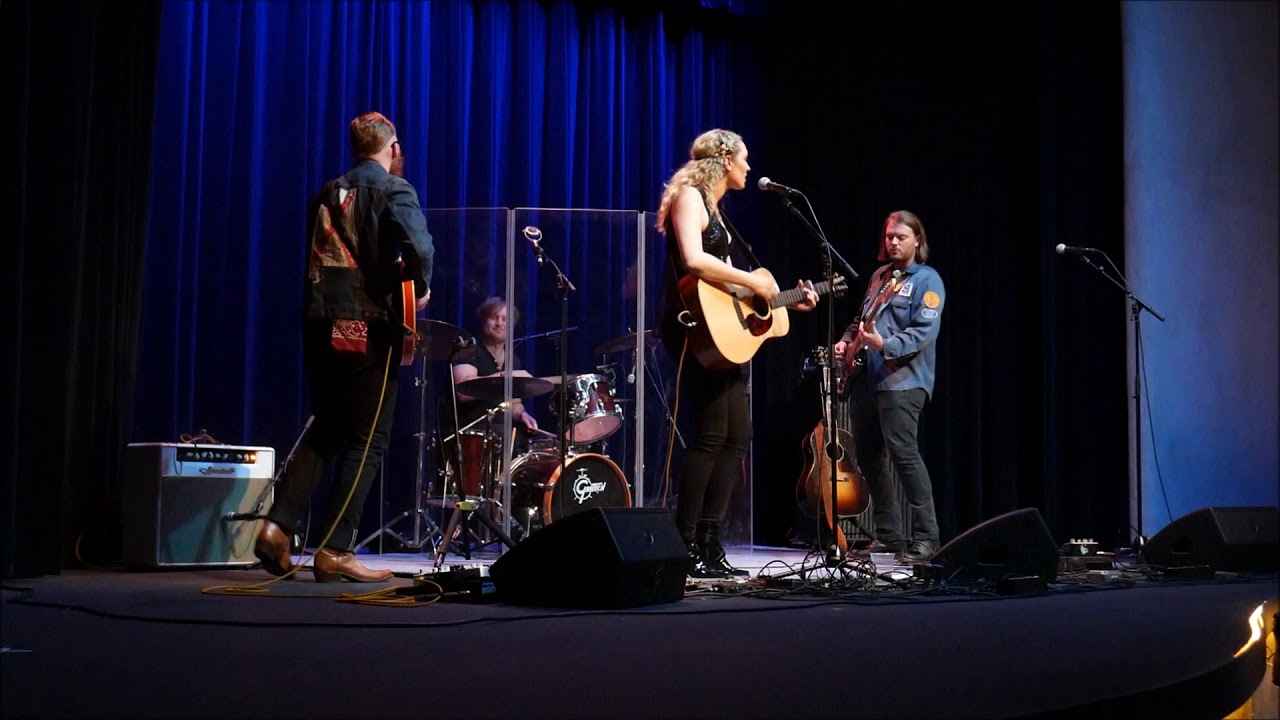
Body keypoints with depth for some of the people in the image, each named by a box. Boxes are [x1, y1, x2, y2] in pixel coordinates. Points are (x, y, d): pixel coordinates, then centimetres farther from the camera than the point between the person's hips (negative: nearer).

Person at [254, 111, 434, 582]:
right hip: (368, 327, -6)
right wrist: (420, 289, -5)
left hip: (320, 325, 6)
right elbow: (419, 246, -21)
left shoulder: (328, 193, 17)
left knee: (324, 430, 18)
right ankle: (335, 552, 1)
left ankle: (278, 526, 7)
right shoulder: (393, 189, -3)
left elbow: (316, 256, 16)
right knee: (367, 440, 2)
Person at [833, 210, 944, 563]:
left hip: (902, 380, -8)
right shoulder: (879, 276, 21)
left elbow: (925, 332, -15)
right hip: (866, 379, 8)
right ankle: (889, 534, 16)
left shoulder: (927, 280, -3)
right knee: (868, 456, 8)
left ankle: (926, 537, -14)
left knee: (903, 453, -17)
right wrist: (847, 340, 11)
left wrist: (884, 344, -27)